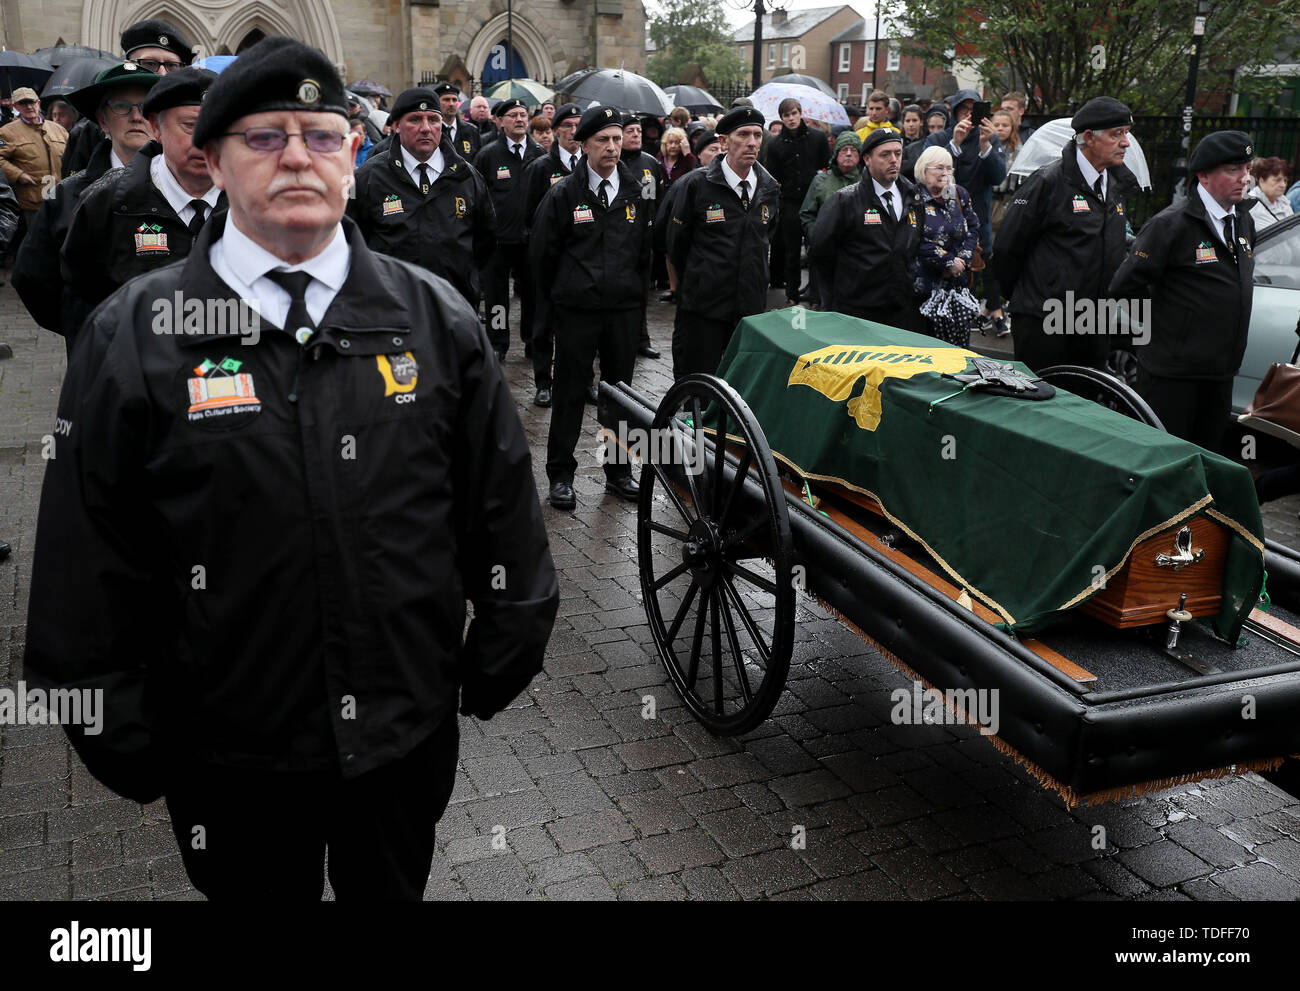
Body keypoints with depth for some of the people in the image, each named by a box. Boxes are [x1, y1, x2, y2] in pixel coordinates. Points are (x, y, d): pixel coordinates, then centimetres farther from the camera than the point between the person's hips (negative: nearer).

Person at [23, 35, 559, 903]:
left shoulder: (434, 317, -3)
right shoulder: (134, 336, -8)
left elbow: (502, 500, 3)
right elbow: (89, 562, -4)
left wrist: (505, 650, 7)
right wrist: (120, 732, 0)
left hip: (411, 729, 2)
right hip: (231, 757, -1)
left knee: (394, 889, 24)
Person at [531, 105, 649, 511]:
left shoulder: (636, 193, 6)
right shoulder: (563, 195, -3)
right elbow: (541, 253, 4)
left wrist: (636, 293, 14)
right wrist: (555, 299, 9)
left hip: (624, 309, 3)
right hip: (576, 311, -3)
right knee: (570, 393, 2)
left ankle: (618, 471, 22)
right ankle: (560, 474, 12)